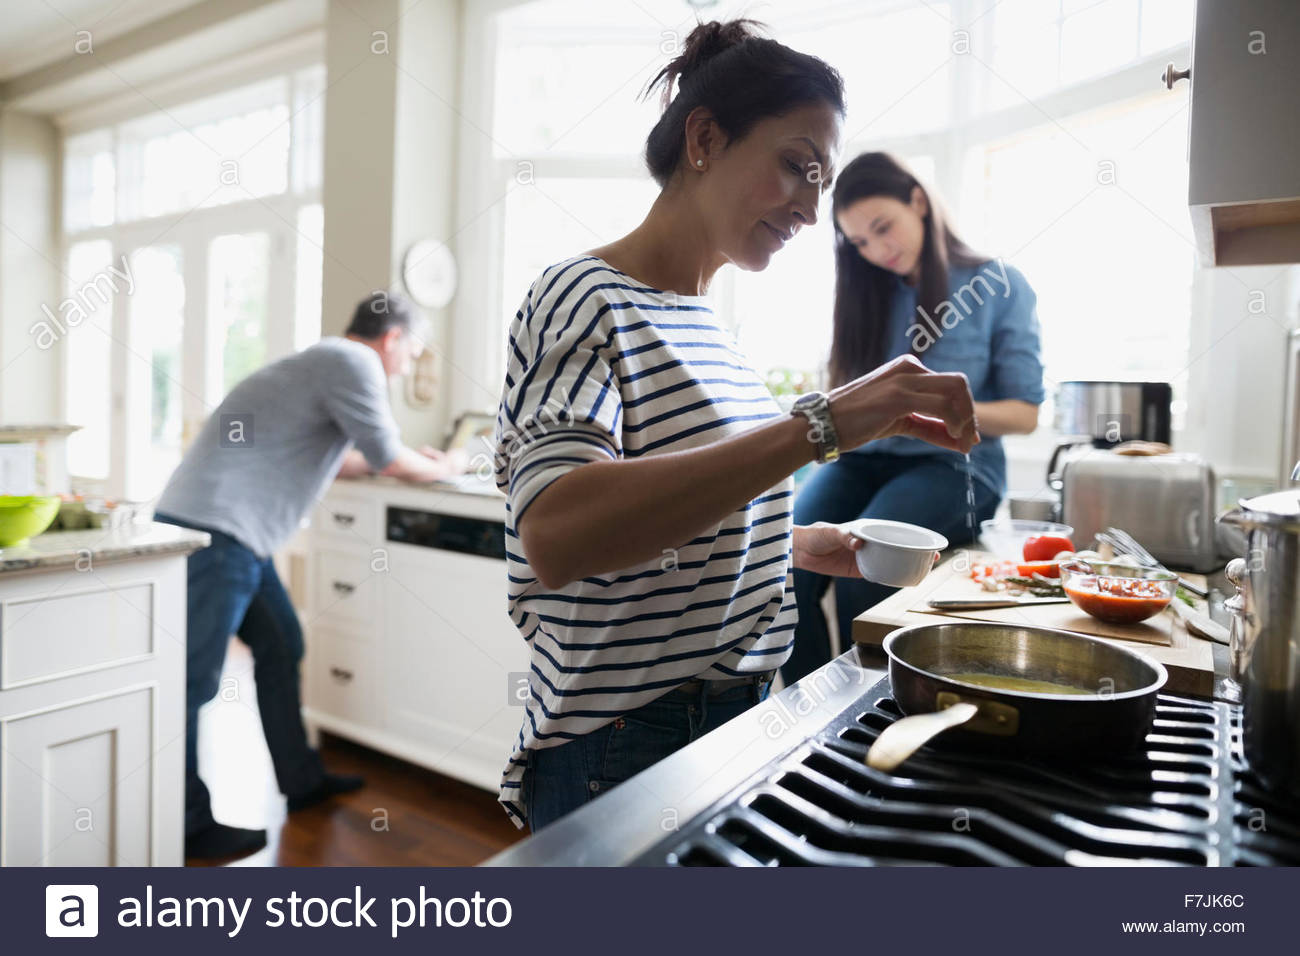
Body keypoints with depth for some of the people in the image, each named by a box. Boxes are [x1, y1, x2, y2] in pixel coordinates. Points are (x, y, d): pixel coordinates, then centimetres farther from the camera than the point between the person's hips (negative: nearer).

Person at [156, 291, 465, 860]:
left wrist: (412, 461, 32)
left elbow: (323, 458, 32)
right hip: (214, 530, -10)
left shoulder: (327, 362, 19)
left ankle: (301, 781, 26)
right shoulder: (354, 362, -11)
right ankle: (189, 823, 9)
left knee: (281, 647, 15)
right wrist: (441, 469, 12)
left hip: (230, 531, 10)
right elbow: (388, 460, -7)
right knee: (196, 679, -2)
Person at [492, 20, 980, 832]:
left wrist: (805, 546, 4)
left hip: (733, 726, 8)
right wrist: (821, 424, -35)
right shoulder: (588, 300, -15)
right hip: (624, 757, -8)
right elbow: (554, 535, -34)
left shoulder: (708, 327, 10)